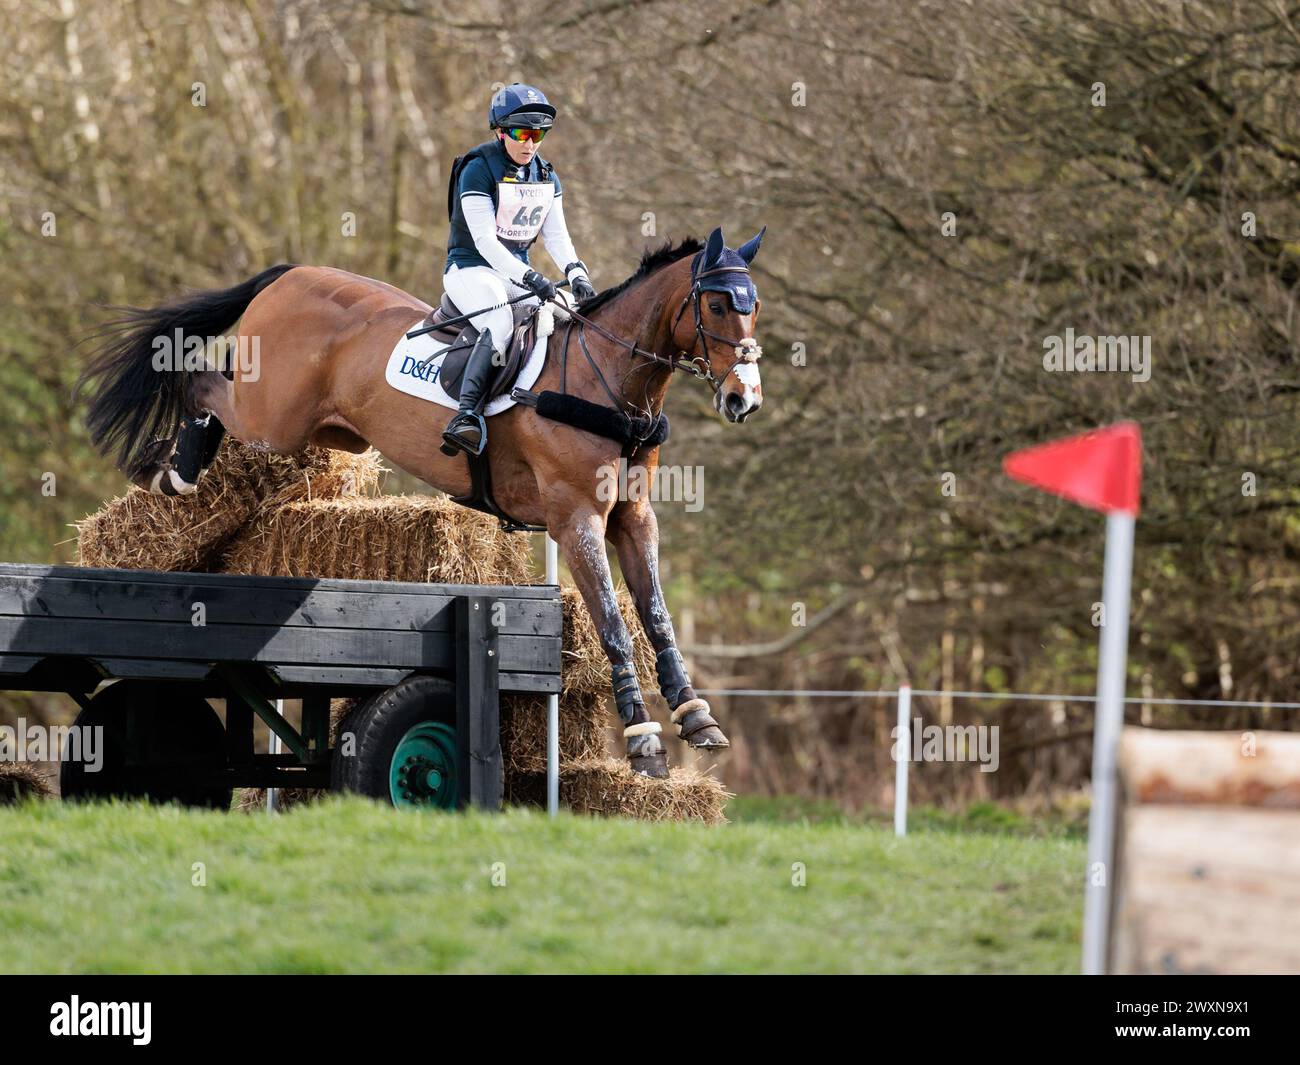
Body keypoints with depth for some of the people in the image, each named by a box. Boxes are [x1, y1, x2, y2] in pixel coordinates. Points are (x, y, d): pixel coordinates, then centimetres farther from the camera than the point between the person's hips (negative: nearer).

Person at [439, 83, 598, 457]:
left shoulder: (545, 177, 10)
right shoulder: (479, 170, -12)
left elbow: (556, 236, 7)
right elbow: (484, 239, -19)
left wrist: (576, 273, -14)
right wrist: (528, 278, -30)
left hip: (517, 271, 8)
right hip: (471, 268, -8)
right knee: (500, 324, -34)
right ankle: (465, 417, -46)